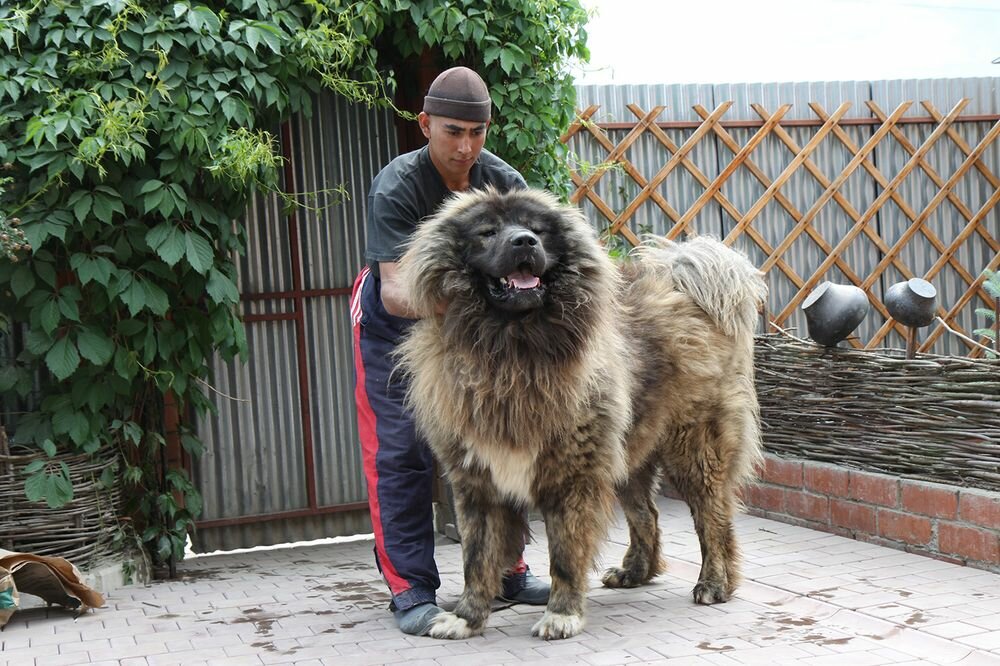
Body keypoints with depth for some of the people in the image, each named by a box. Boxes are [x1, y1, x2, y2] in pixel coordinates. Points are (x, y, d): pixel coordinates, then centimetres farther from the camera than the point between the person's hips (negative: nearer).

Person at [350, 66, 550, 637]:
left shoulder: (504, 182, -18)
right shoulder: (395, 188, -30)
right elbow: (394, 290, -39)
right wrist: (443, 304, -59)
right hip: (395, 322, -4)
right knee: (401, 451, -9)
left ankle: (506, 572, 16)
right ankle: (411, 589, -4)